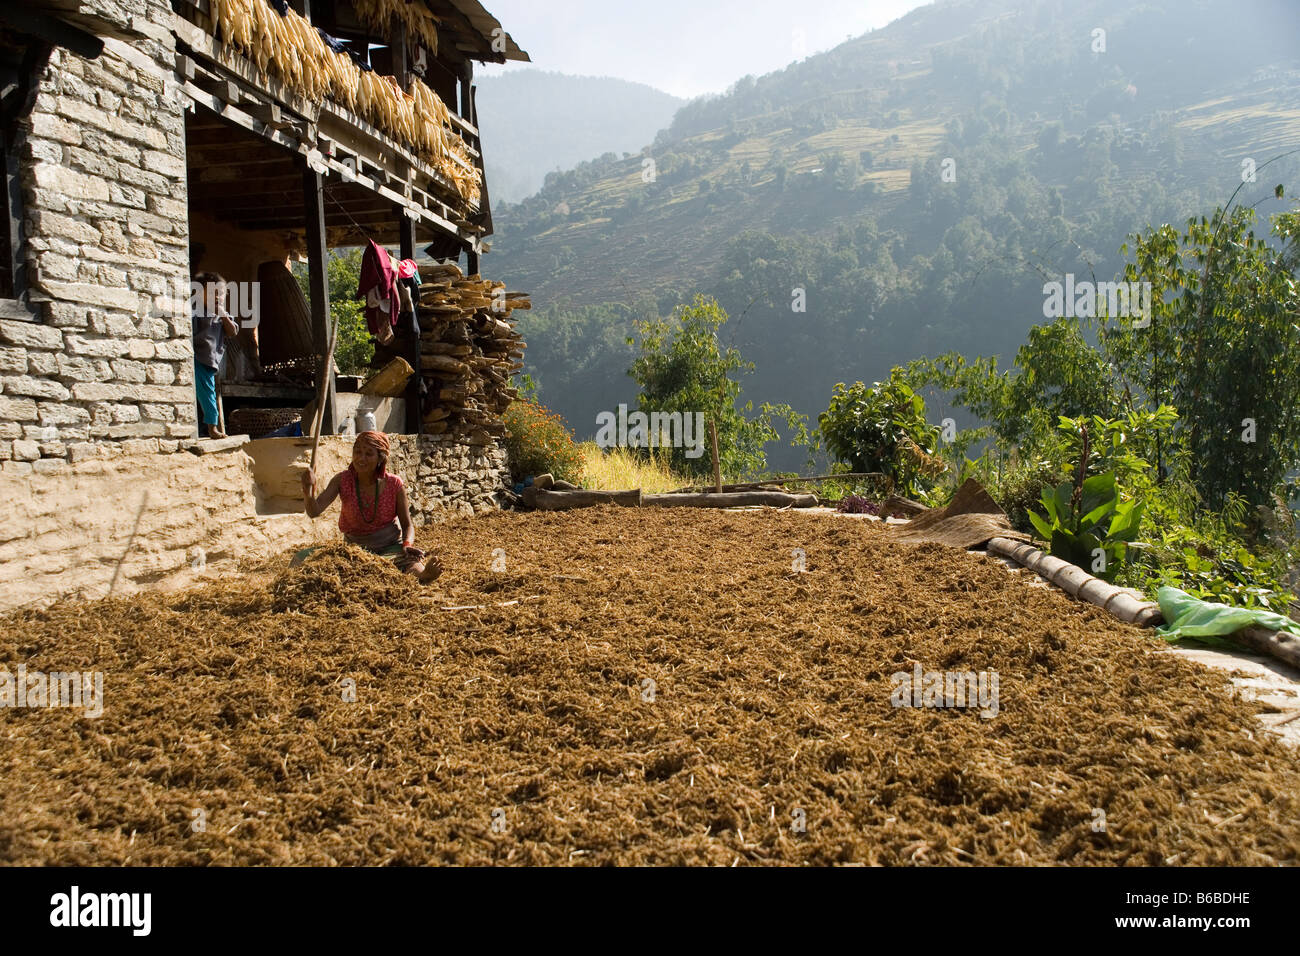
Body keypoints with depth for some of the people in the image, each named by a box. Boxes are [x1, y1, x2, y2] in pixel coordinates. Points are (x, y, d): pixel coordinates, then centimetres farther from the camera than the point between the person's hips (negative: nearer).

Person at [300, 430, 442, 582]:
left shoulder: (394, 484, -8)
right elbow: (314, 512, -15)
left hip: (391, 545, -1)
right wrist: (309, 489, -36)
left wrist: (407, 545, -21)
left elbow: (407, 525, 1)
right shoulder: (342, 480, -6)